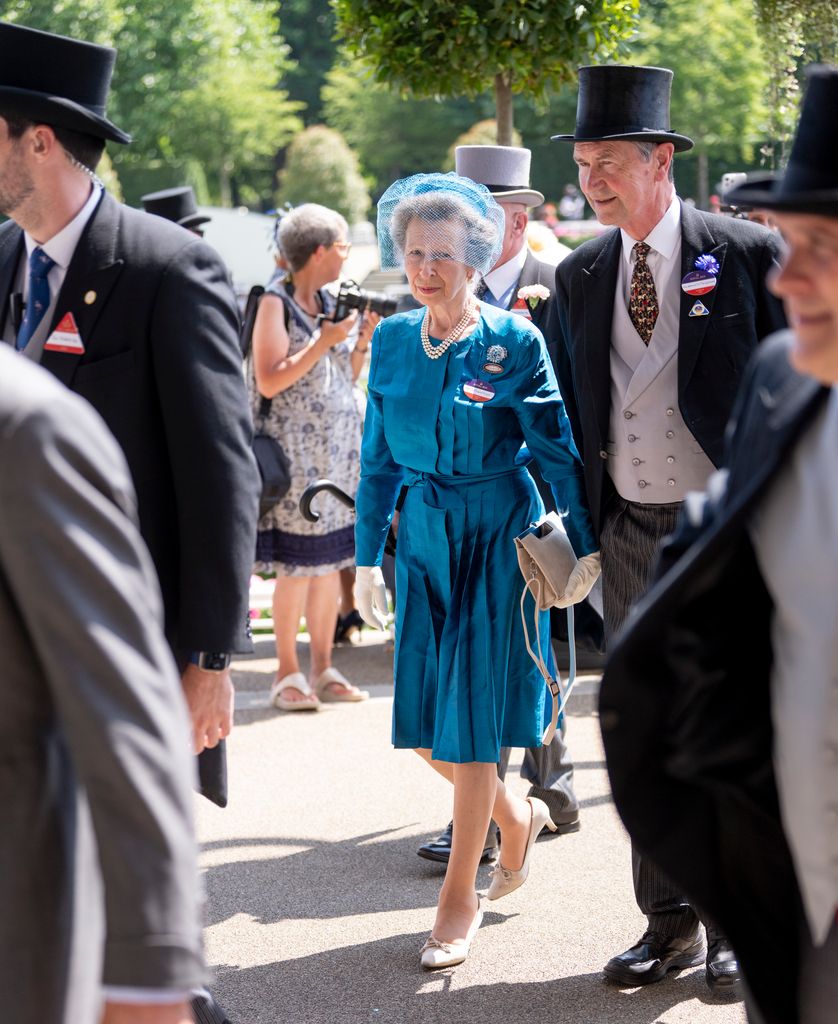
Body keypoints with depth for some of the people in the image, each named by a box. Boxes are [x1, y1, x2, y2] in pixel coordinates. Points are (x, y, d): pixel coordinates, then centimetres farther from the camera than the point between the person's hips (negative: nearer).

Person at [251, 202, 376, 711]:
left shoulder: (330, 302, 13)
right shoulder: (276, 303, -9)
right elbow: (269, 382, -17)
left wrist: (364, 340, 2)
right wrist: (323, 343, -17)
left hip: (338, 448, 7)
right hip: (295, 451, -7)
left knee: (331, 556, 7)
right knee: (298, 563, -7)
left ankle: (324, 668, 14)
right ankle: (288, 673, 2)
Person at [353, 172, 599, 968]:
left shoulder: (514, 341, -10)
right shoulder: (392, 340, 3)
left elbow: (556, 448, -5)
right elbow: (378, 457, 10)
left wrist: (585, 545, -4)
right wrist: (366, 557, 10)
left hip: (495, 540, -4)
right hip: (422, 540, 5)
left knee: (471, 720, -2)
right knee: (423, 722, 5)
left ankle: (460, 898, 12)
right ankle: (517, 815, 34)